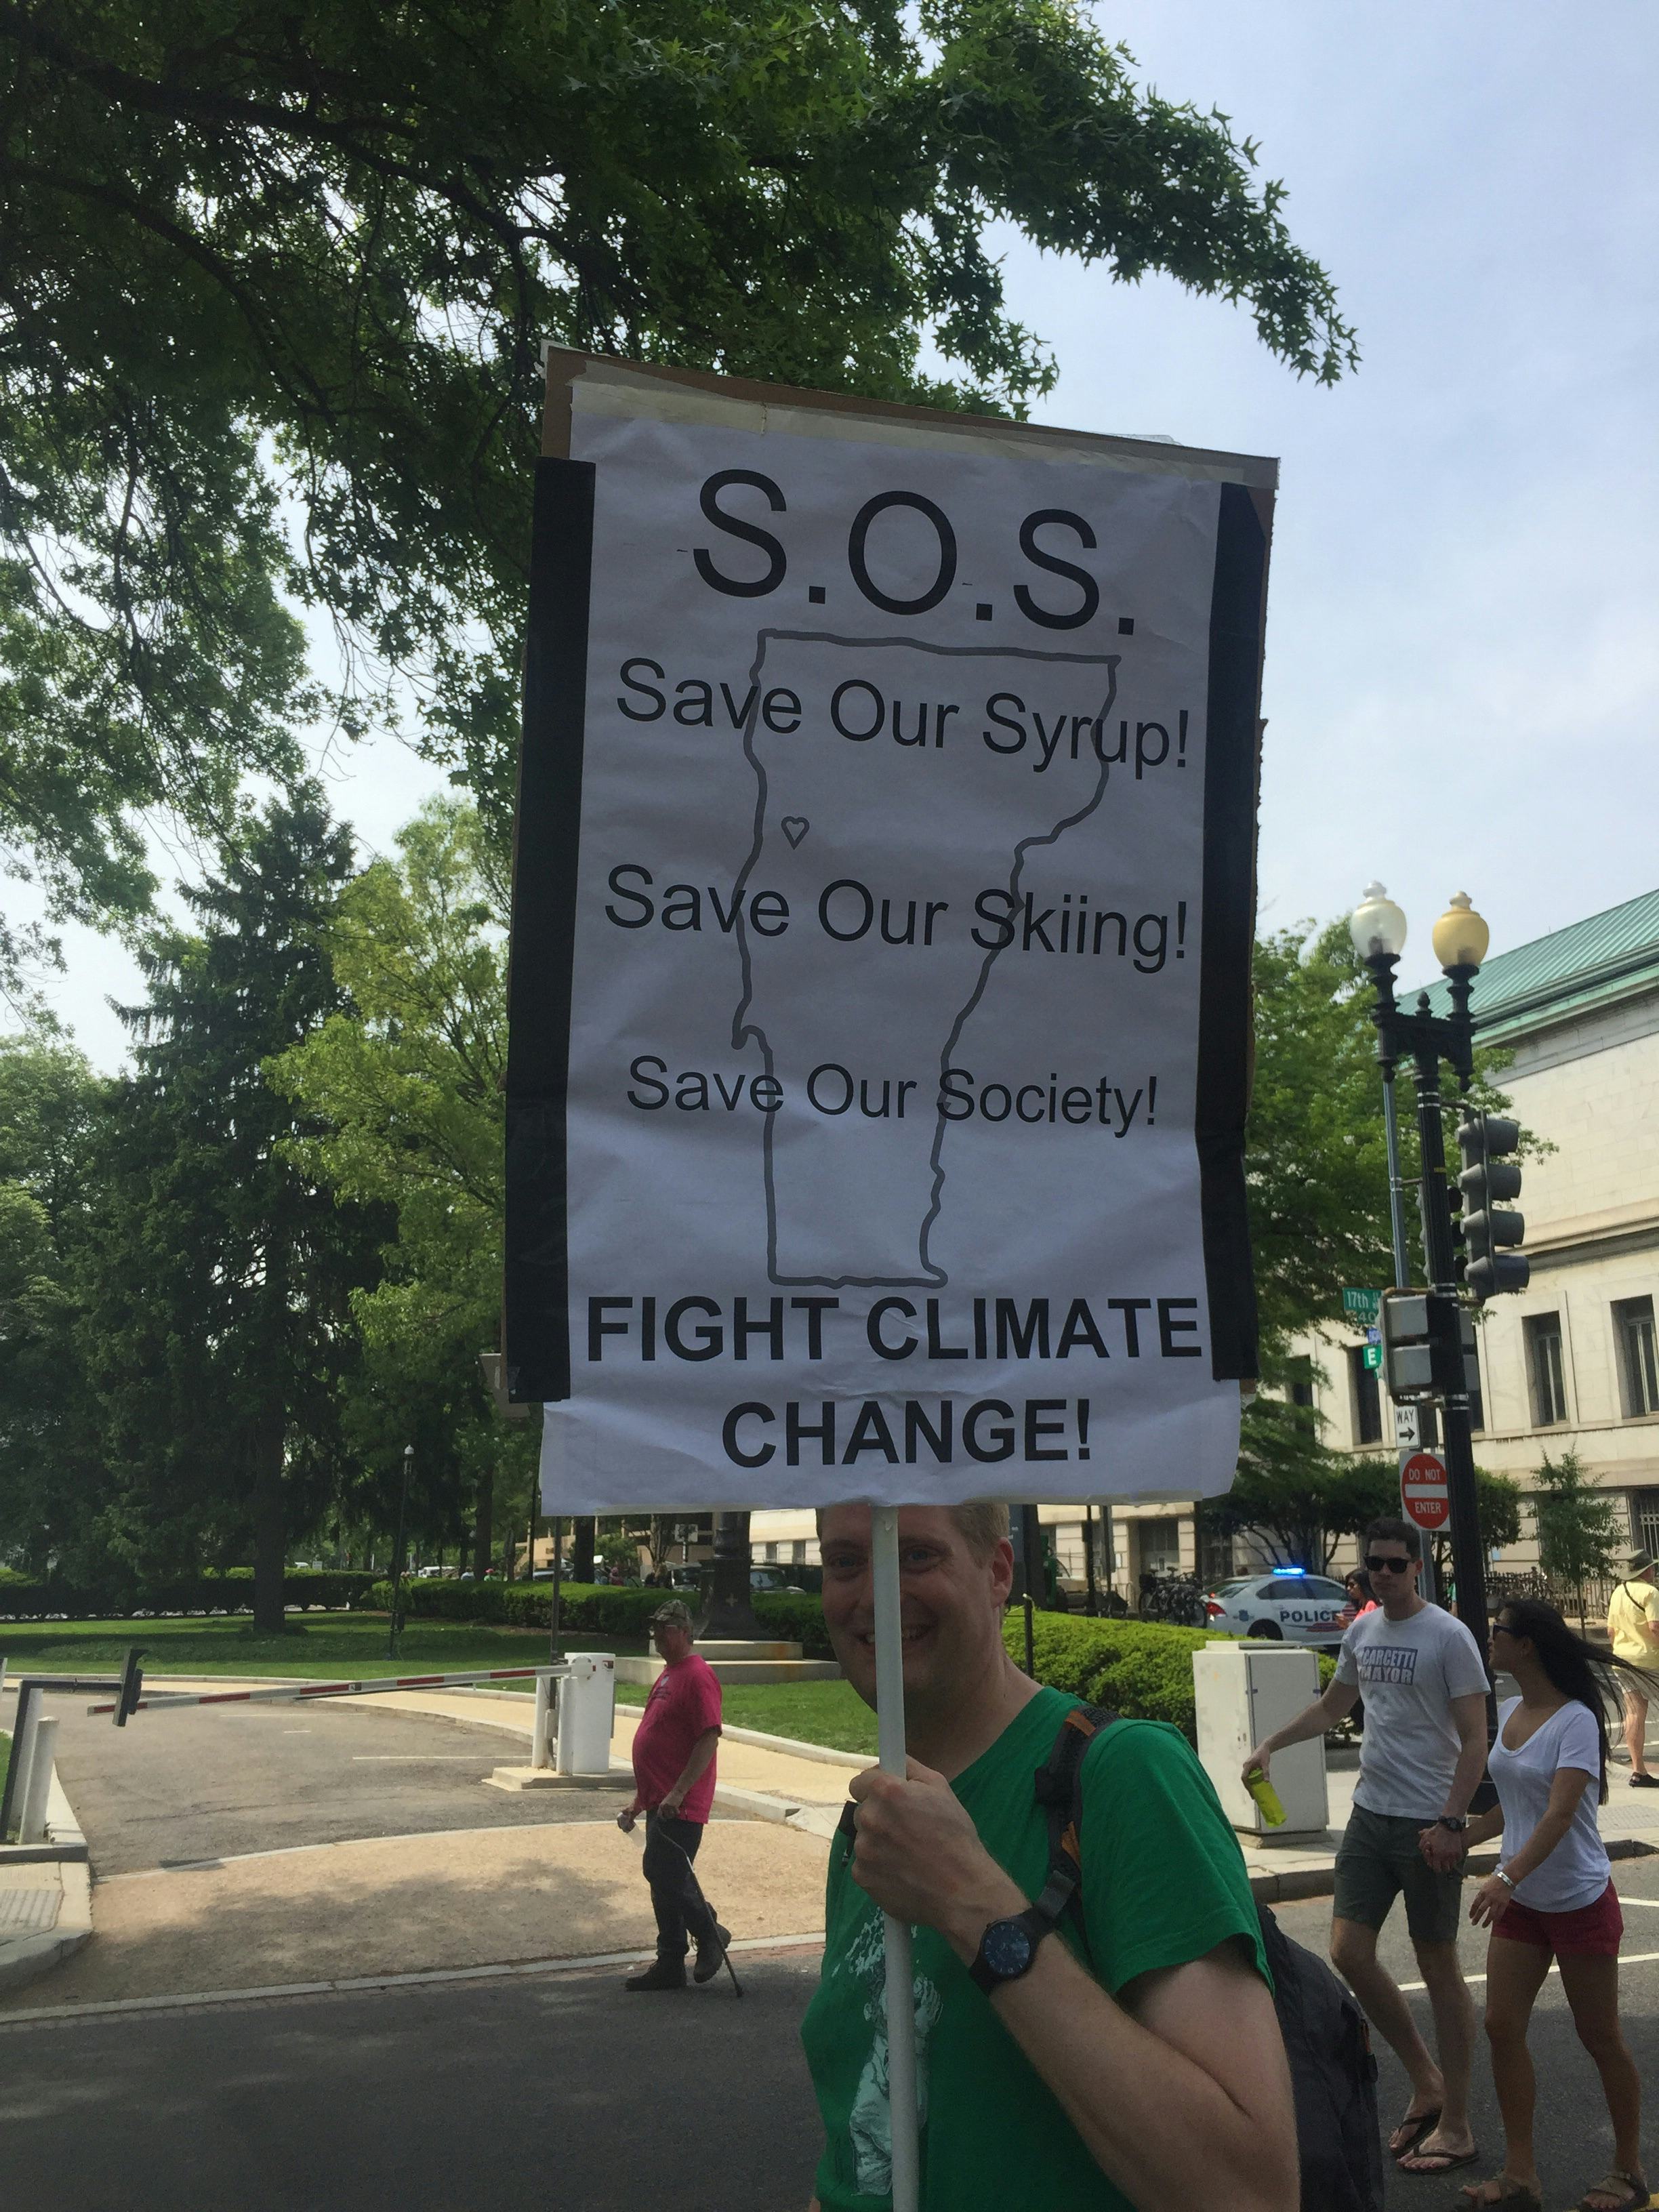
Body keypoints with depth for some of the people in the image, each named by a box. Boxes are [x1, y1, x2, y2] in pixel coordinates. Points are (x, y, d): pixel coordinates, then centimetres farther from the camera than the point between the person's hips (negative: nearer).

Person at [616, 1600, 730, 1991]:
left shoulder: (698, 1676, -13)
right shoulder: (668, 1673, 17)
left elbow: (709, 1739, -21)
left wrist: (678, 1793, -24)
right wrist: (640, 1800, 22)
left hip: (680, 1805, -10)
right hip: (660, 1802, 10)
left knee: (664, 1876, -9)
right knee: (664, 1880, 12)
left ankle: (710, 1936, 12)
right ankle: (669, 1966, 20)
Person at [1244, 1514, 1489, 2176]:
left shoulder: (1447, 1636, -11)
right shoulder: (1361, 1632, 8)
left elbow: (1474, 1738, -13)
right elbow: (1332, 1707, 23)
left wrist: (1450, 1822, -21)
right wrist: (1271, 1744, 13)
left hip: (1428, 1824, -6)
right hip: (1369, 1816, 6)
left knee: (1438, 1965, 4)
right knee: (1349, 1953, 4)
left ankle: (1455, 2125, 18)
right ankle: (1426, 2084, 23)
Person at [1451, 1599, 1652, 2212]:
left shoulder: (1575, 1721, -21)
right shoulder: (1509, 1712, 3)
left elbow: (1560, 1814, -30)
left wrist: (1508, 1875, -40)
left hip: (1580, 1902, -7)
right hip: (1522, 1903, 7)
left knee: (1600, 2037, 9)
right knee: (1502, 2026, 2)